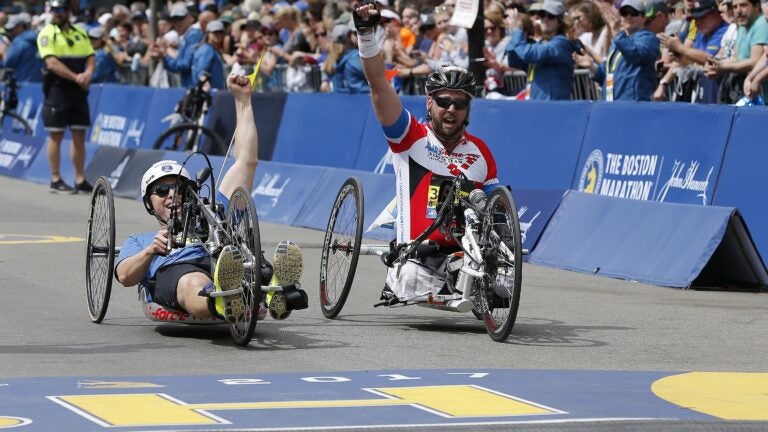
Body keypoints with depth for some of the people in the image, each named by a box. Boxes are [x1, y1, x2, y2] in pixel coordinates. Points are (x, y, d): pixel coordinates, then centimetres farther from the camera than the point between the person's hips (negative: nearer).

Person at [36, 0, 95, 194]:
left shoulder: (81, 33, 14)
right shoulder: (47, 34, -4)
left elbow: (90, 58, 10)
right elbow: (52, 63, -15)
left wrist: (88, 72, -13)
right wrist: (76, 77, -22)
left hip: (78, 90, 5)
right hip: (57, 89, -5)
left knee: (79, 136, 6)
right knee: (56, 135, -2)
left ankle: (80, 180, 10)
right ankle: (56, 180, 3)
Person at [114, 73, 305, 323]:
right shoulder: (140, 241, 41)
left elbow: (246, 161, 42)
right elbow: (125, 276, 17)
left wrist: (243, 99, 44)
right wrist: (151, 250, -4)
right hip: (172, 270, -2)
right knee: (193, 283, -42)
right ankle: (223, 303, -78)